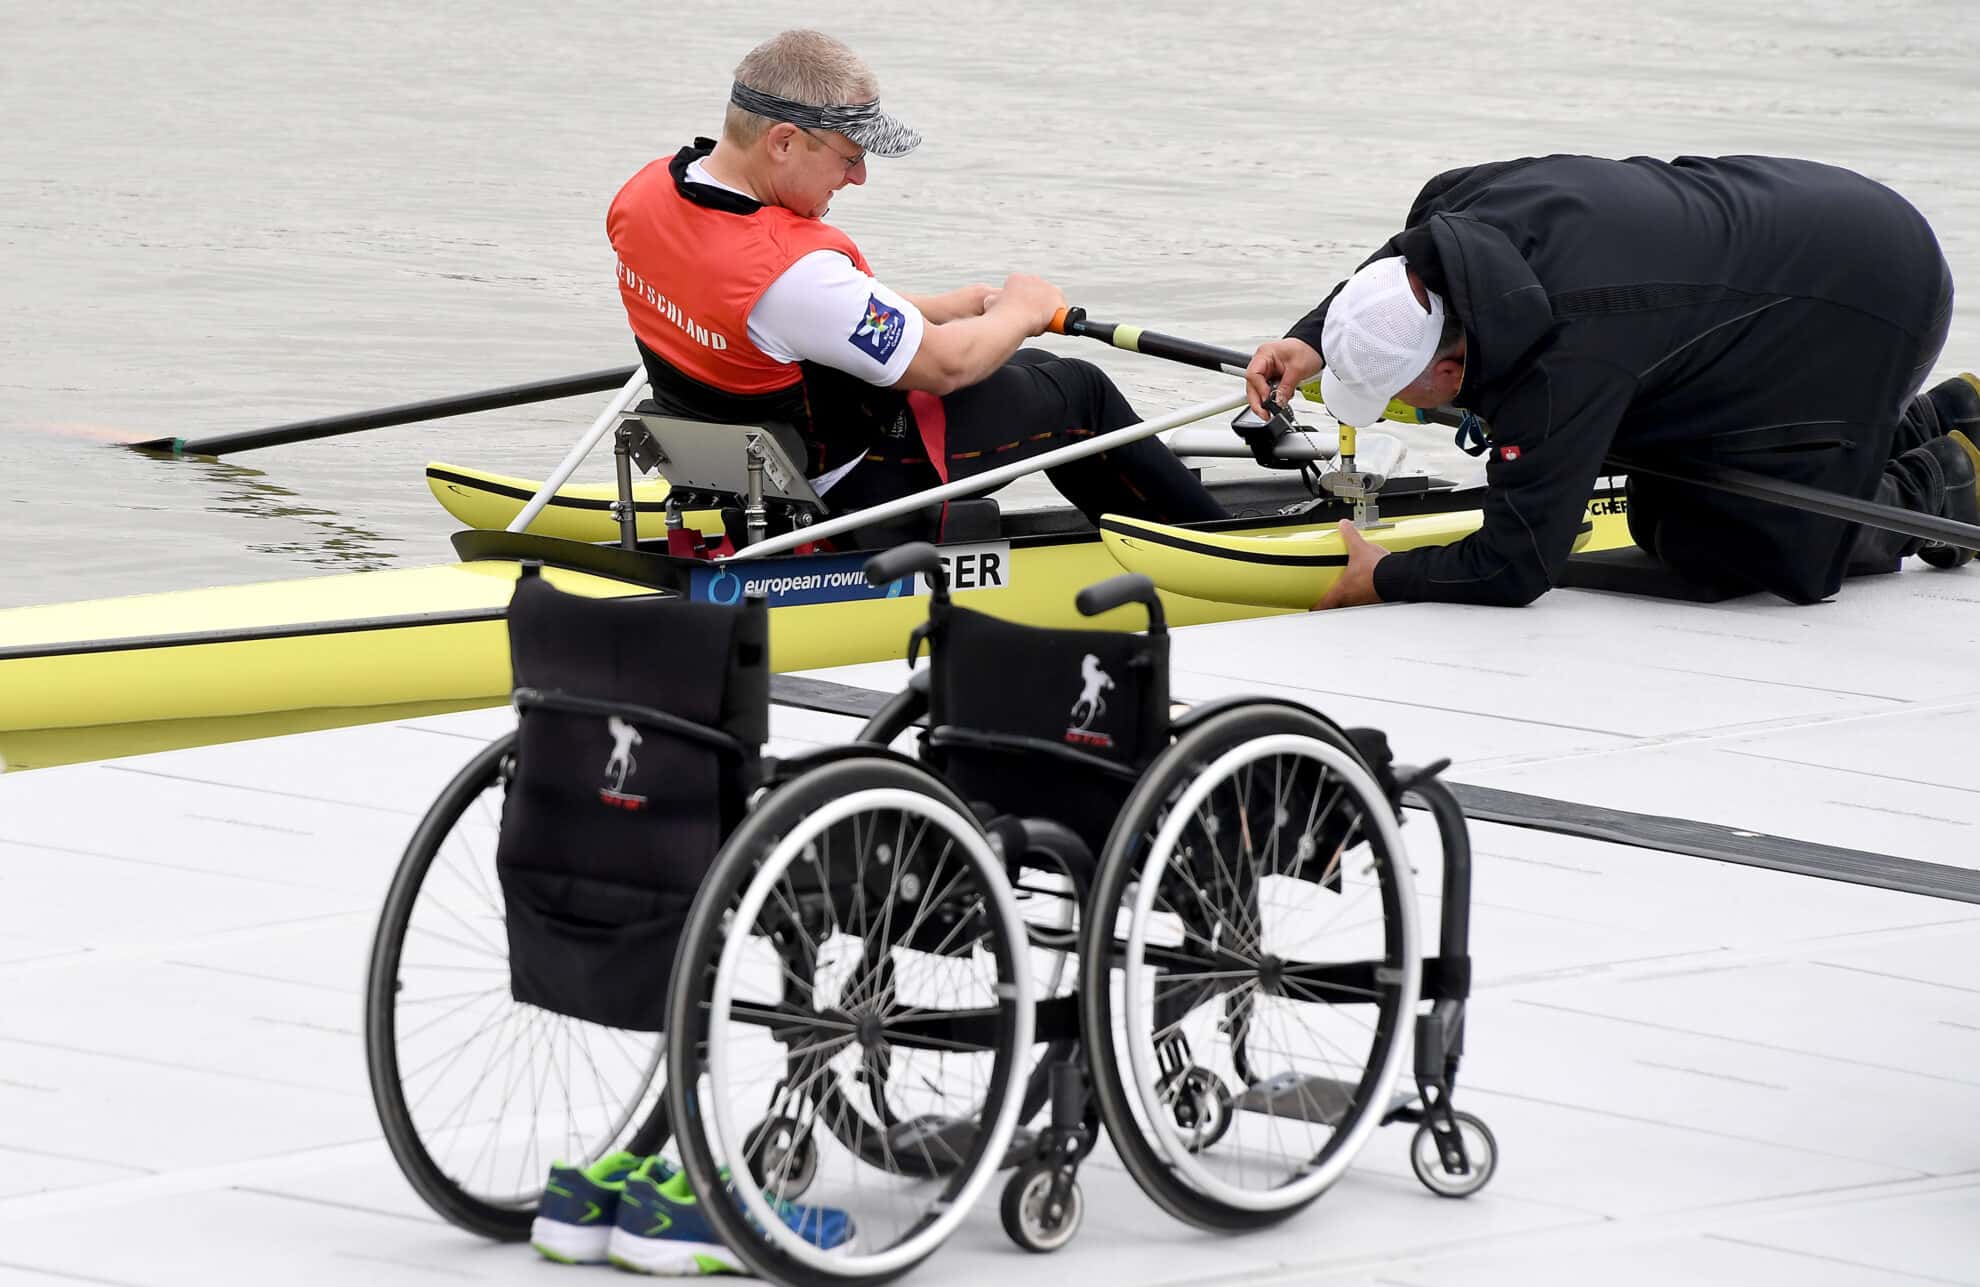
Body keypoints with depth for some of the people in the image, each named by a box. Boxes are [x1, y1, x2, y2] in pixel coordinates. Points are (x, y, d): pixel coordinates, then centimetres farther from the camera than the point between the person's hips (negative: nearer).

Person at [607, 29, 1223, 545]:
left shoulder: (642, 195, -9)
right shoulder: (789, 270, -38)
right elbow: (944, 365, -24)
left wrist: (948, 307, 7)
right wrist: (1018, 313, -3)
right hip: (862, 486, -9)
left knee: (1028, 369, 26)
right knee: (1077, 392, 12)